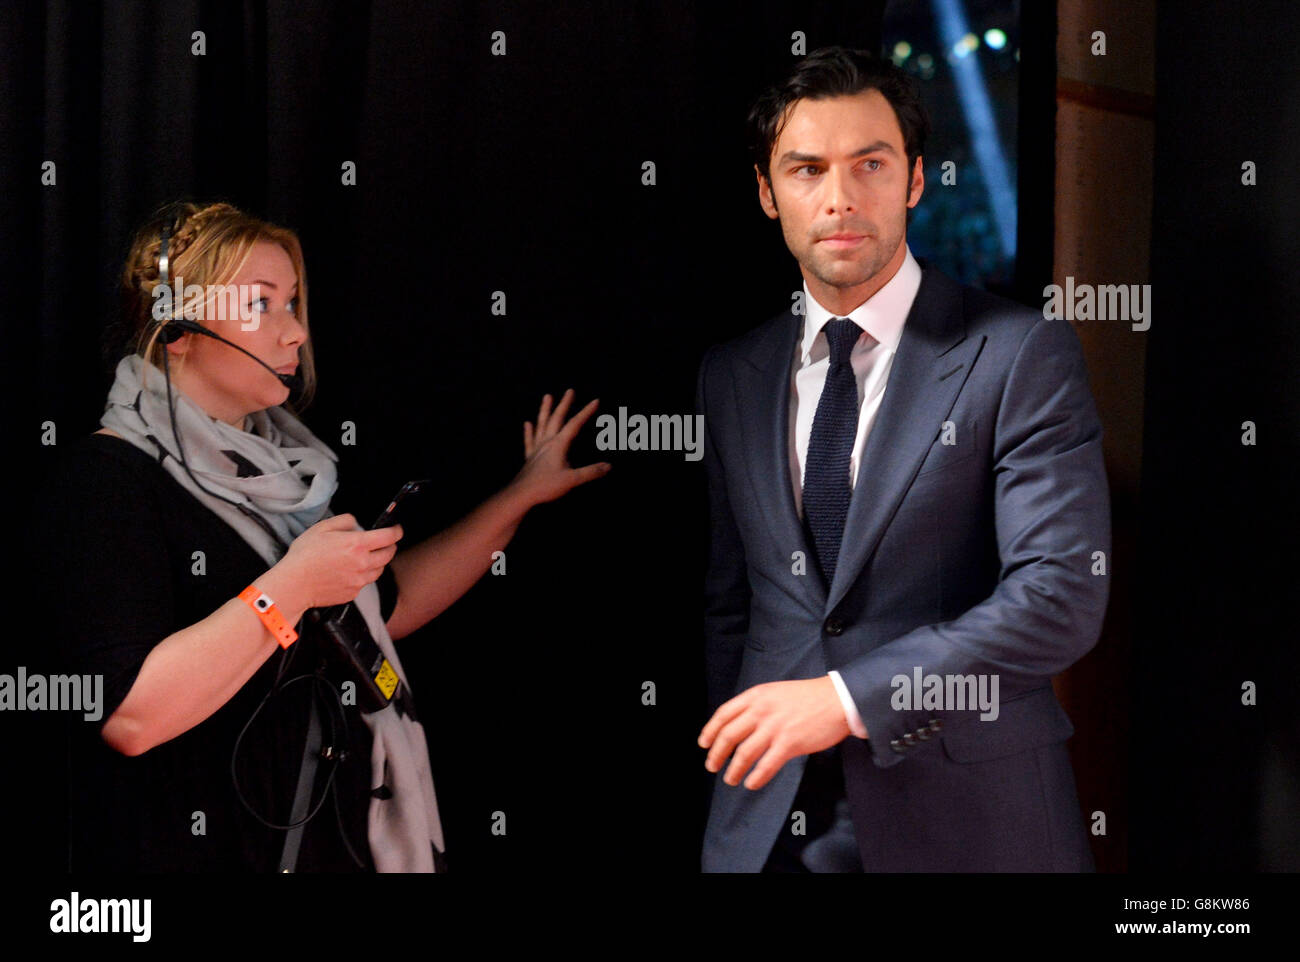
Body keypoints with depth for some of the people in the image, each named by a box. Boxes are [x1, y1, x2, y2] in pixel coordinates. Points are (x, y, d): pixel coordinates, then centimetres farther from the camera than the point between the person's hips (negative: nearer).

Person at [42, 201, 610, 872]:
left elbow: (385, 604, 17)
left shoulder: (273, 464, 9)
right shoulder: (108, 475, -16)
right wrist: (292, 585, -26)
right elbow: (128, 715, -26)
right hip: (186, 848, -8)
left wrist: (522, 495, 14)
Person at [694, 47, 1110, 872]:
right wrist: (737, 746, 5)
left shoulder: (1022, 355, -8)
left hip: (965, 819, -3)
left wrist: (846, 697, -21)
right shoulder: (730, 376, 7)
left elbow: (1062, 596, -17)